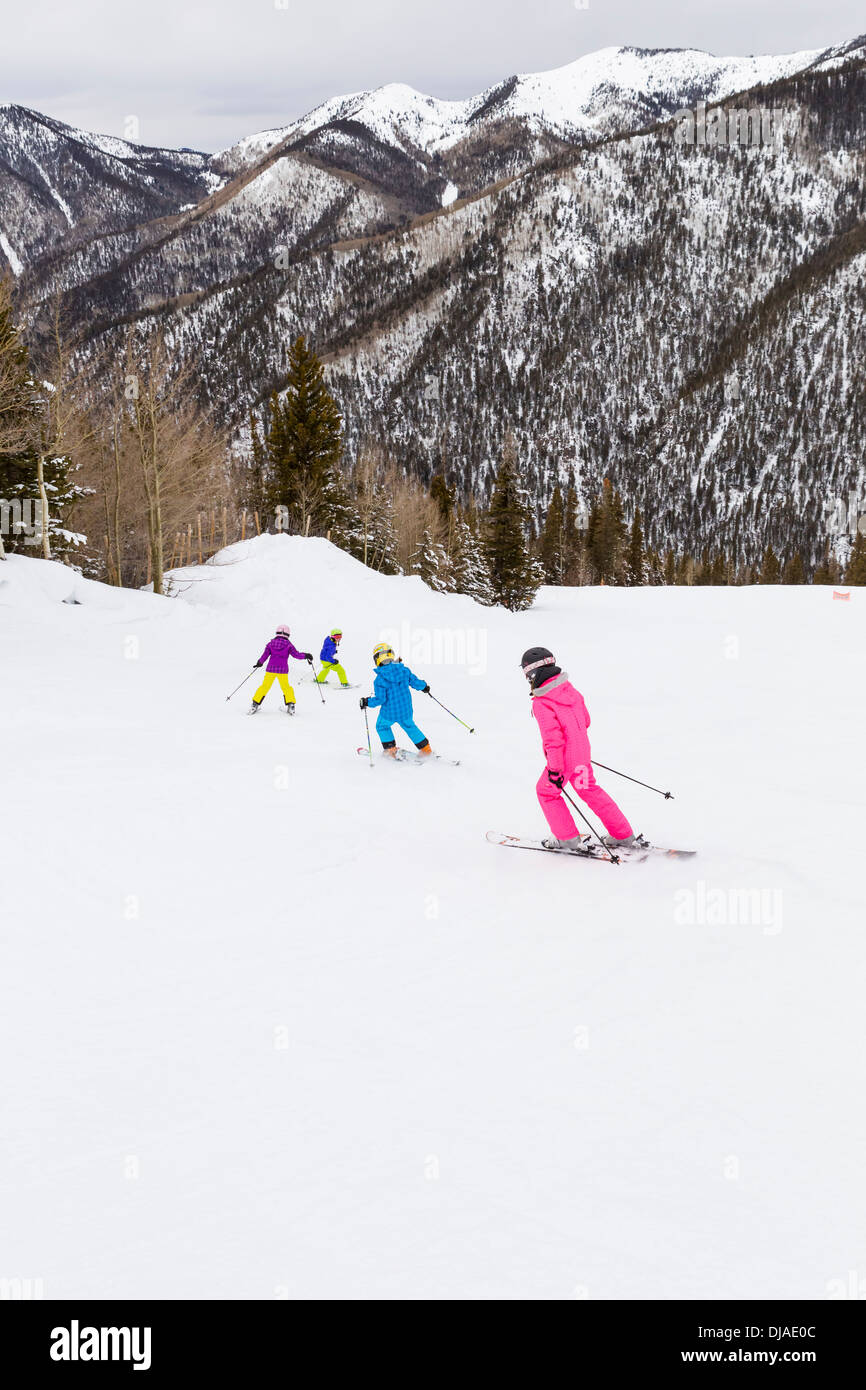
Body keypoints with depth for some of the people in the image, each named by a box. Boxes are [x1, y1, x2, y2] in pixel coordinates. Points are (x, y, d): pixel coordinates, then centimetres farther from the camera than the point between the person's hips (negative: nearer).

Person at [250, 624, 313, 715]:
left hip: (271, 669, 1)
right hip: (283, 670, -1)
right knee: (286, 687, 17)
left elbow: (265, 655, 0)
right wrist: (306, 655, 10)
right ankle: (290, 706, 8)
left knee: (265, 686, 10)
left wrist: (260, 662, 17)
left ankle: (255, 706, 9)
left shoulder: (271, 643, 1)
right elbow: (296, 655, -5)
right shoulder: (288, 644, -4)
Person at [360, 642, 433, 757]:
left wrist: (367, 702, -5)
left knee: (382, 726, 25)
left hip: (390, 713, -4)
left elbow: (380, 699, -20)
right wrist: (424, 686, 25)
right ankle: (425, 749, 32)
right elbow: (415, 682, 3)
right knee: (409, 726, 29)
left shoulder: (380, 679, -20)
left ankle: (390, 750, 21)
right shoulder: (404, 670, -7)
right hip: (406, 711, 4)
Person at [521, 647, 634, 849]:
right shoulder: (569, 689, 1)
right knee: (590, 790, 21)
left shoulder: (541, 703, -22)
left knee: (546, 791, 15)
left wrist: (554, 769, -20)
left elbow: (552, 737, -25)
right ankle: (623, 835, 24)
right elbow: (585, 720, 13)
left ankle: (567, 838, 19)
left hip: (564, 757, -8)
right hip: (583, 752, 8)